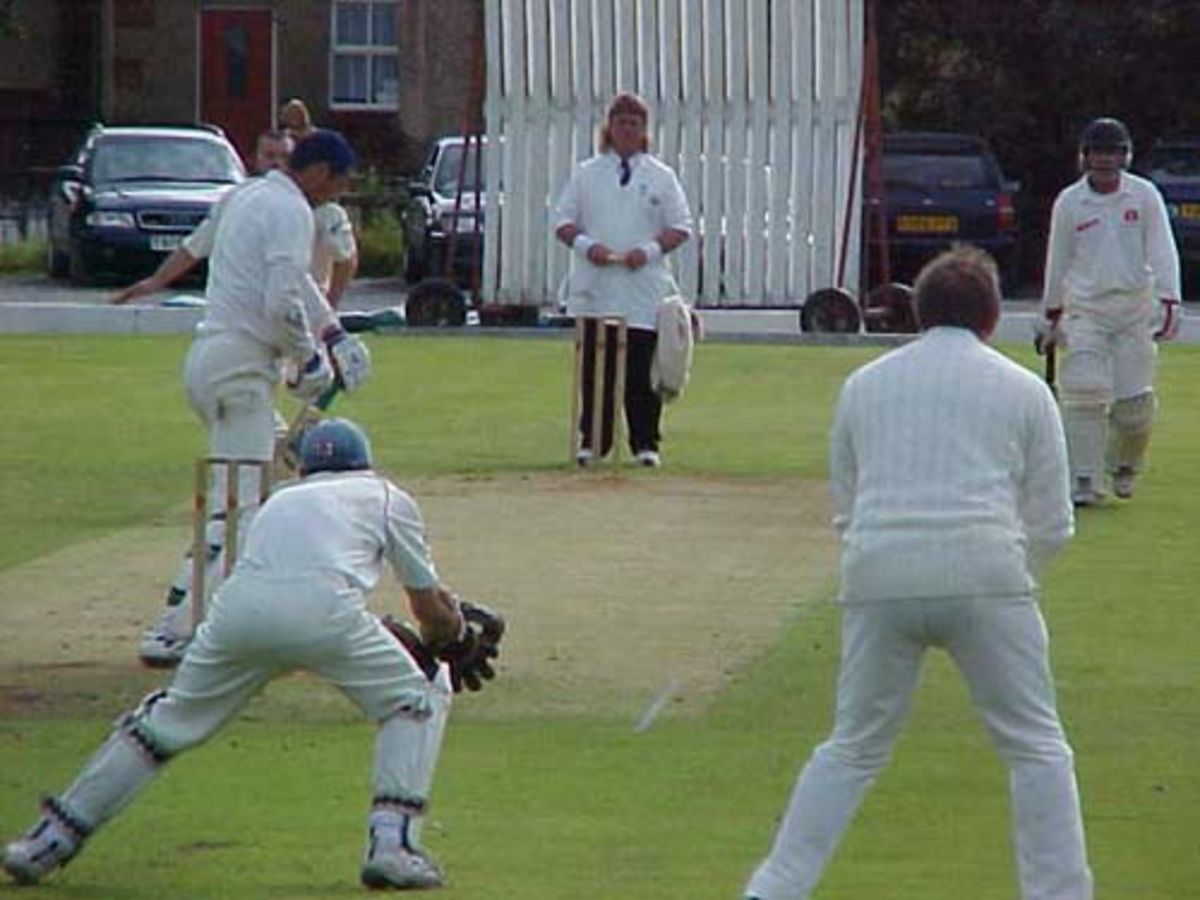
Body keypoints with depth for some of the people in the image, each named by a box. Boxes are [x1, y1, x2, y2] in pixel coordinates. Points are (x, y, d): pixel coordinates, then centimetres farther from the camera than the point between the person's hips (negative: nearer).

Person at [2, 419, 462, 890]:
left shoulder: (280, 499, 38)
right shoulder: (386, 496, 28)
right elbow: (429, 607, 27)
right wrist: (446, 630, 50)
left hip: (238, 607, 3)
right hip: (323, 610, -3)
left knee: (168, 721, 20)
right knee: (418, 699, 17)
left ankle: (52, 838, 19)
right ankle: (391, 843, 1)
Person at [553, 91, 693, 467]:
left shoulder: (660, 176, 8)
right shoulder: (586, 174, 10)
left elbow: (681, 228, 6)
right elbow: (562, 222, 9)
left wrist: (650, 249, -11)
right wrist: (586, 244, -11)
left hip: (644, 288, -1)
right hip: (595, 288, 1)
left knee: (643, 370, -2)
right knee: (595, 367, 1)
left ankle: (645, 443, 3)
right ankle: (592, 441, 8)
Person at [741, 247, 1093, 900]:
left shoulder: (864, 384, 18)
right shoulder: (1022, 389, 11)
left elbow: (844, 510, 21)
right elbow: (1052, 526, 12)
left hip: (878, 577, 3)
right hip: (985, 577, -3)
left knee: (852, 748, 14)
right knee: (1036, 749, 7)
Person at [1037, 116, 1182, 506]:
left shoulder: (1144, 196, 1)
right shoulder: (1068, 202, 3)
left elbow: (1162, 252, -4)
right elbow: (1057, 262, 12)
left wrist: (1169, 303, -16)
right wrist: (1050, 317, 17)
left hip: (1135, 309, 0)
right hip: (1085, 309, 0)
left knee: (1135, 401, -2)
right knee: (1085, 393, -15)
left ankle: (1124, 465, 26)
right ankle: (1083, 481, -12)